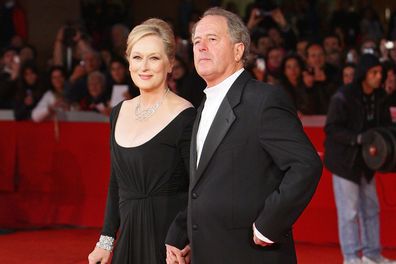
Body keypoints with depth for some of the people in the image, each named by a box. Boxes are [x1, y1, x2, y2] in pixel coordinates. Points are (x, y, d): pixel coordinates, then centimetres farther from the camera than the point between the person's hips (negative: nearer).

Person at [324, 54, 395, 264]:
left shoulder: (378, 97, -1)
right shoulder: (343, 97, -19)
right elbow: (331, 129, -20)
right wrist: (359, 138, -30)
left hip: (366, 160, 7)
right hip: (345, 160, -7)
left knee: (370, 209, 13)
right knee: (349, 211, -3)